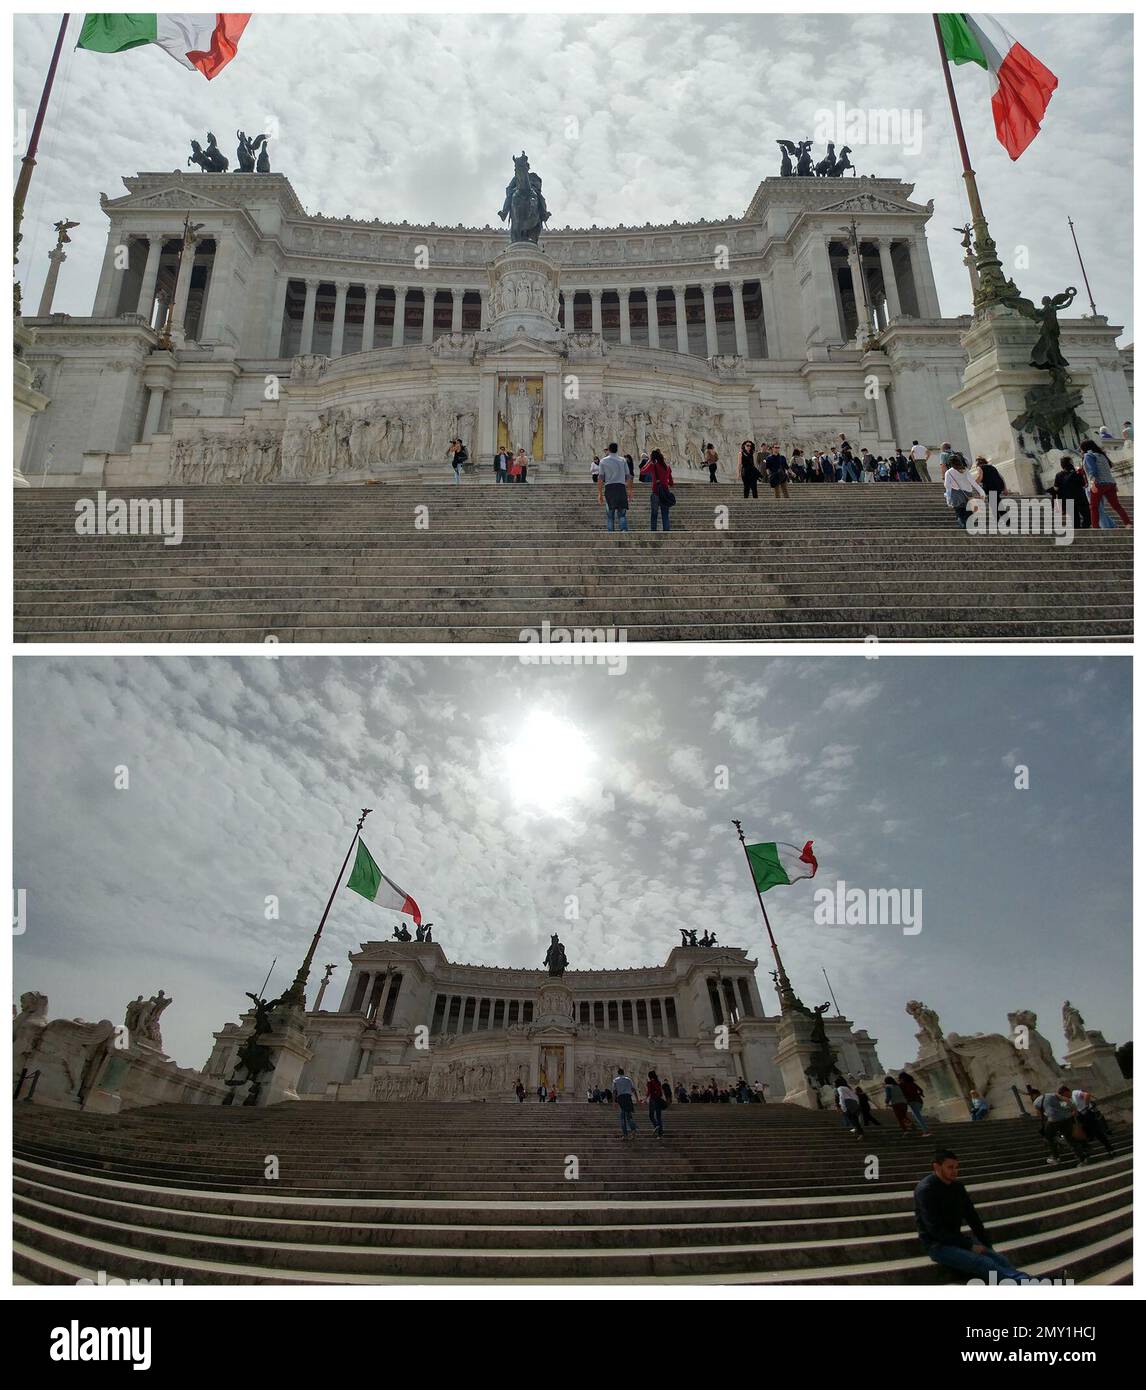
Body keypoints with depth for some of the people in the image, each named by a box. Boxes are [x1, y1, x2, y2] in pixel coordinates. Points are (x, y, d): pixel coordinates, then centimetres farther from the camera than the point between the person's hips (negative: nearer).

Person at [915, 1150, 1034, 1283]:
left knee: (1000, 1260, -16)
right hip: (937, 1245, -7)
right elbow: (935, 1229, -19)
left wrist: (986, 1245, -1)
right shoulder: (926, 1190, -16)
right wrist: (969, 1246, -19)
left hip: (956, 1240, 7)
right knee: (985, 1264, -27)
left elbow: (972, 1217, 13)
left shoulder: (957, 1187, 8)